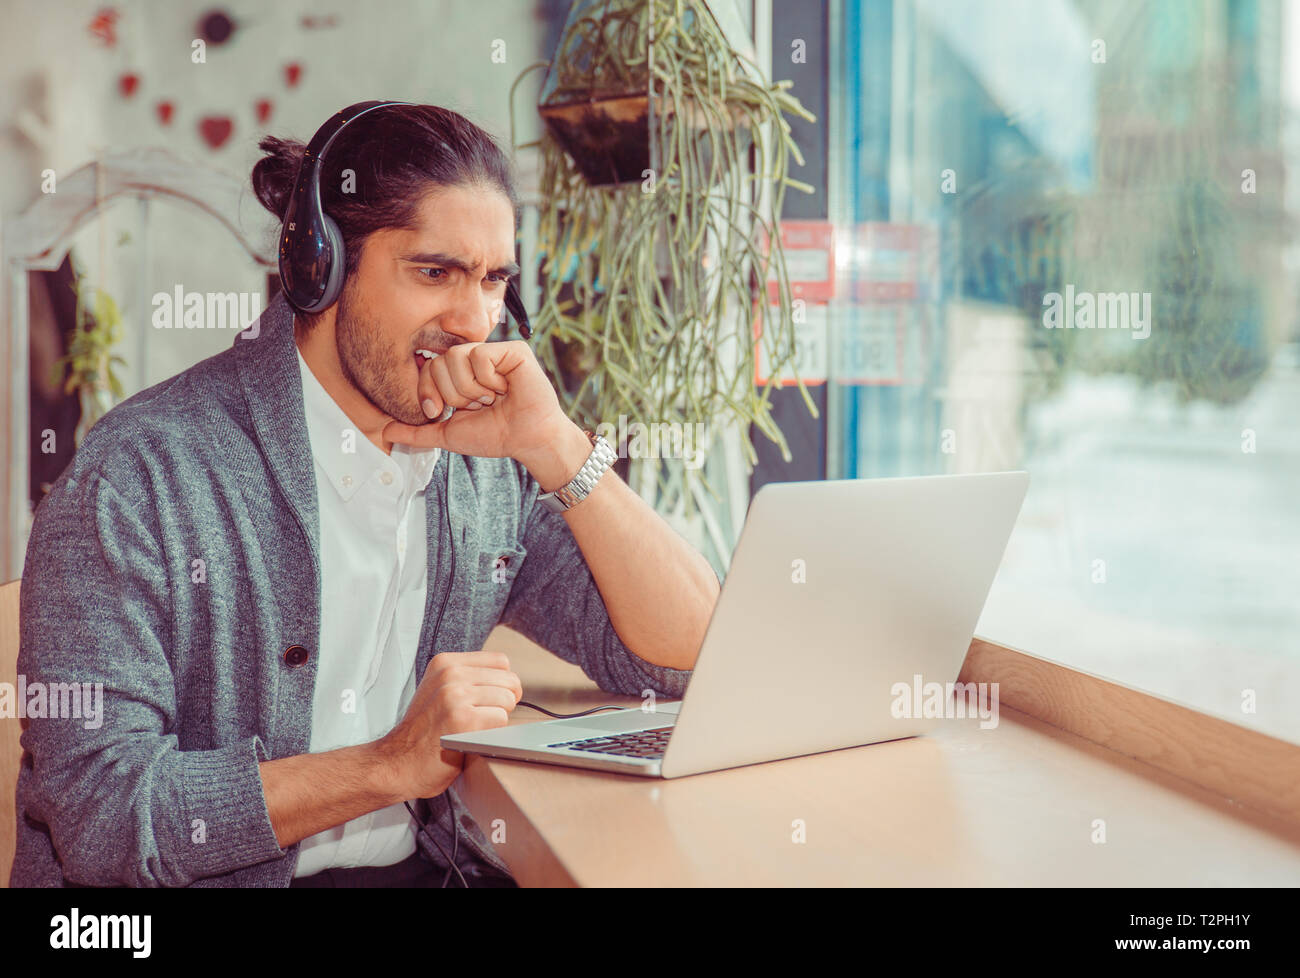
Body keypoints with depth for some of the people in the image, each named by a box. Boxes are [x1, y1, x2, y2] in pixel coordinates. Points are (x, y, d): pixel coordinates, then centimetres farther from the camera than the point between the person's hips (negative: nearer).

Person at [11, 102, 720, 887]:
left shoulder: (490, 467, 2)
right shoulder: (141, 475, -11)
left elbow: (687, 653, -1)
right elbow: (98, 811, -15)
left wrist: (556, 447, -10)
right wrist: (395, 763, -19)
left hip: (425, 865, 4)